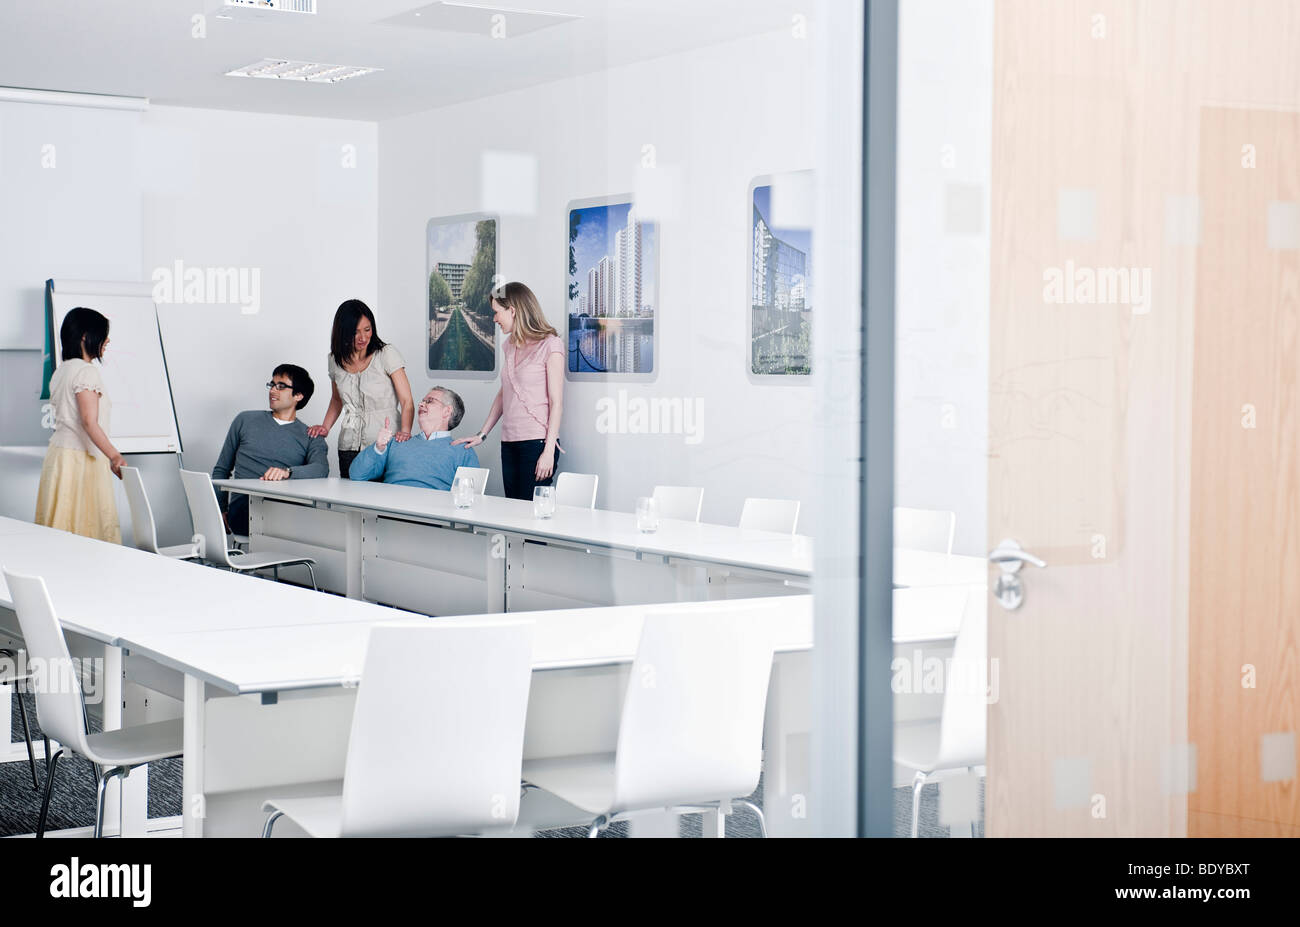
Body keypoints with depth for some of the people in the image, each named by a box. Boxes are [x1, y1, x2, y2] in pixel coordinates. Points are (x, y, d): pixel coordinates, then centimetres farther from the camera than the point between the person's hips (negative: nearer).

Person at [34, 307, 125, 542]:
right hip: (81, 459, -9)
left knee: (60, 529, 5)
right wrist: (115, 456, -33)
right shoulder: (87, 371, -13)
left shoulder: (61, 371, 15)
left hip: (58, 453, 9)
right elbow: (89, 422, -22)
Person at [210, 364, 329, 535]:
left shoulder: (310, 437, 16)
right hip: (244, 506, 0)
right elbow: (221, 470, 24)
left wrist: (287, 472, -27)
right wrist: (221, 510, 11)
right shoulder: (245, 420, 20)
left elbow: (322, 469, -7)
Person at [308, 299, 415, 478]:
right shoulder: (335, 360, 8)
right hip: (349, 448, 4)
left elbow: (407, 401, -8)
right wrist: (325, 427, 9)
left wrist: (405, 430, -25)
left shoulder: (387, 354, -5)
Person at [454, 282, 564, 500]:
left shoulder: (550, 345, -6)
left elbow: (556, 402, -9)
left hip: (537, 441, -7)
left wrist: (549, 450, -14)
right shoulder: (510, 346, 16)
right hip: (509, 442, 7)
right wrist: (482, 435, 20)